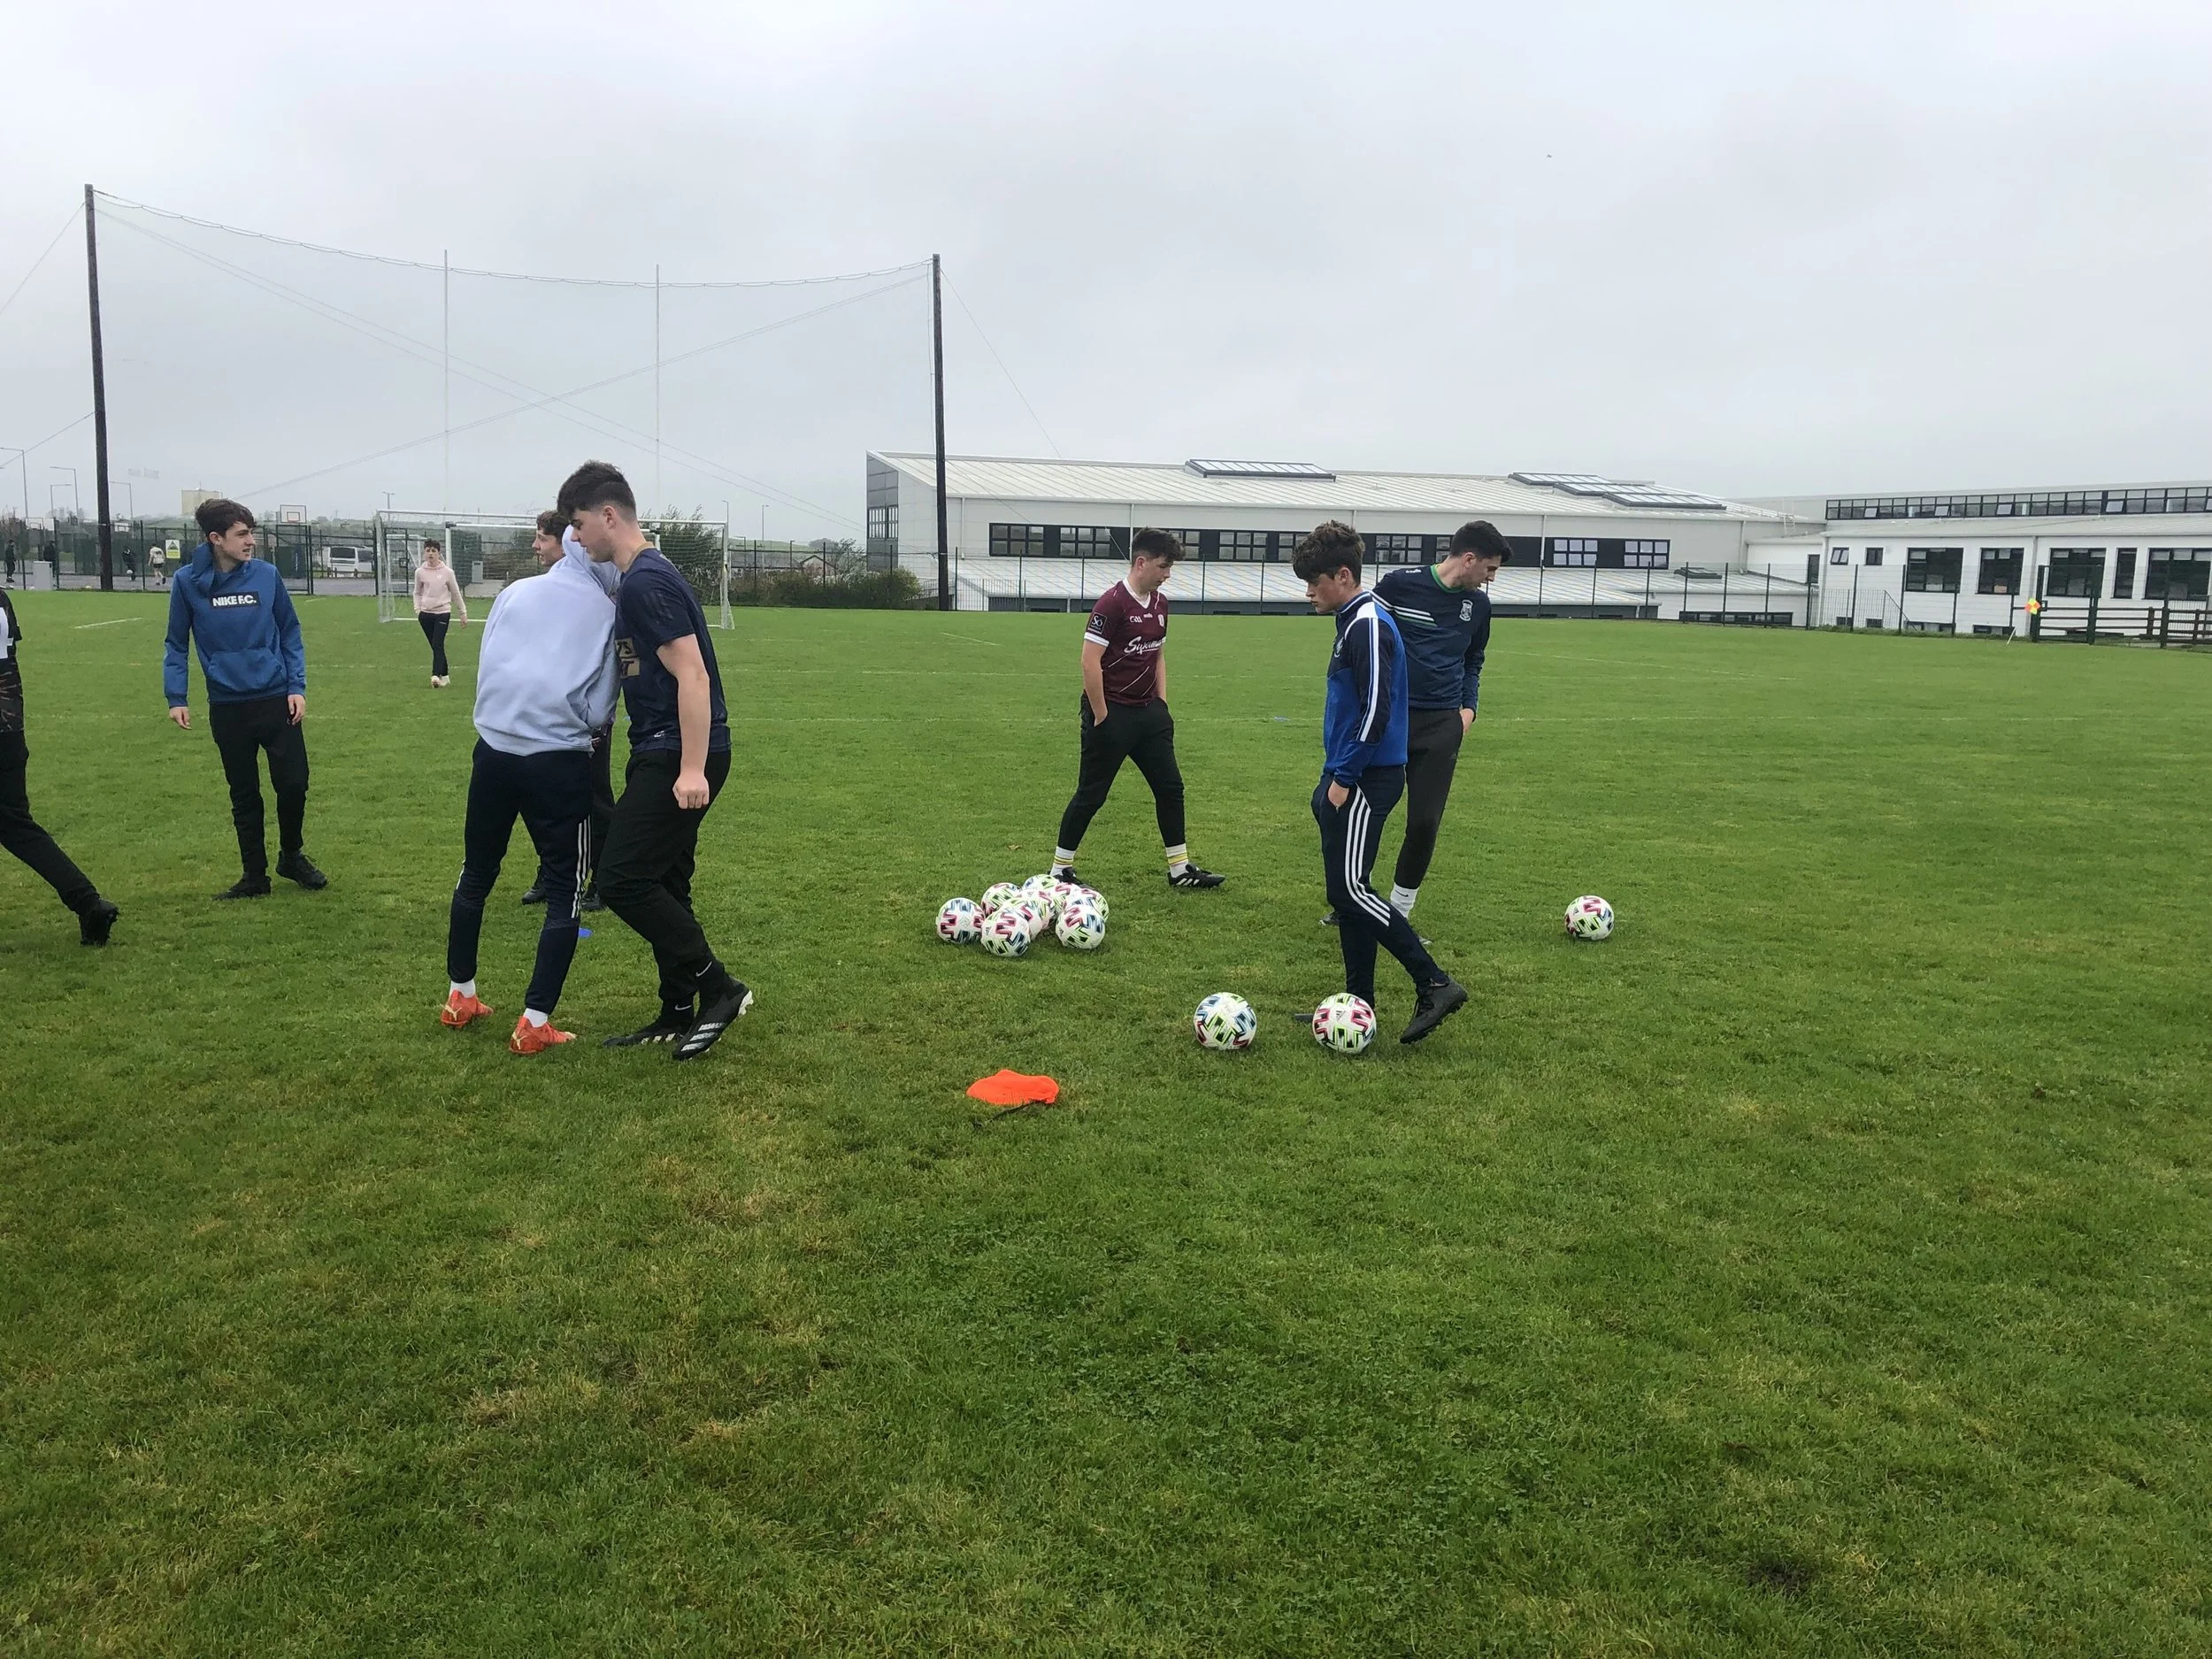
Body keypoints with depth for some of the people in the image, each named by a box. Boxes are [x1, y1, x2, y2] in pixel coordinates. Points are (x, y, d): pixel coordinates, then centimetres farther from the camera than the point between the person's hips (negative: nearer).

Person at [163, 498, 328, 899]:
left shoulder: (266, 575, -3)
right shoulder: (187, 582, -3)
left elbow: (290, 634, 5)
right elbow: (176, 644, 5)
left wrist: (297, 686, -2)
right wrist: (176, 697, -2)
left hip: (276, 700, 0)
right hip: (227, 707, 0)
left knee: (293, 784, -1)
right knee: (244, 796, 9)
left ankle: (291, 857, 23)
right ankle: (254, 874, 23)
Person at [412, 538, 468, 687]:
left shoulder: (447, 572, -2)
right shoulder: (420, 572, 3)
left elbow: (456, 594, 6)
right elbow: (417, 593, 16)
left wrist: (464, 613, 7)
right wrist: (417, 609, 2)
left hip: (443, 612, -3)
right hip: (426, 613, 3)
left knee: (438, 645, -16)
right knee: (435, 647, 7)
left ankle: (436, 675, -23)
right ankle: (445, 675, 18)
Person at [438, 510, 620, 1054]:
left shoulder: (514, 592, 10)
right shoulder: (608, 612, 0)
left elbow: (483, 669, 10)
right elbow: (598, 711, -2)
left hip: (494, 751, 4)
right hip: (560, 763, -4)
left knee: (476, 875, 21)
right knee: (566, 891, 6)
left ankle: (461, 997, 34)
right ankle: (534, 1023, 1)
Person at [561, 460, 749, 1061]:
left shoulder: (647, 583, -16)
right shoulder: (639, 579, 16)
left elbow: (693, 676, -23)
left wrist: (693, 769, -26)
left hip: (679, 755, -10)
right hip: (664, 753, 10)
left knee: (624, 880, -9)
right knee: (663, 885, 13)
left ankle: (718, 988, -2)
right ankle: (678, 1015, 21)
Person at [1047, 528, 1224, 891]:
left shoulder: (1160, 603, 8)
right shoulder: (1112, 602, -17)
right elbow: (1090, 661, -20)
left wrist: (1161, 704, 12)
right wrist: (1101, 717, -18)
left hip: (1148, 712, 8)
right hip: (1112, 713, -8)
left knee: (1170, 787, 9)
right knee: (1091, 794, 0)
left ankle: (1179, 869, 19)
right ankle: (1060, 870, 13)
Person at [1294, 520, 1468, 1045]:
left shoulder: (1369, 625, -16)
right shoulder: (1353, 622, 15)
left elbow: (1376, 710, -23)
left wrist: (1343, 778, -19)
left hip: (1365, 782, -10)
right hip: (1349, 779, 10)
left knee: (1350, 890, -11)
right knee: (1345, 891, 11)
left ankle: (1434, 985, -6)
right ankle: (1360, 1001, 18)